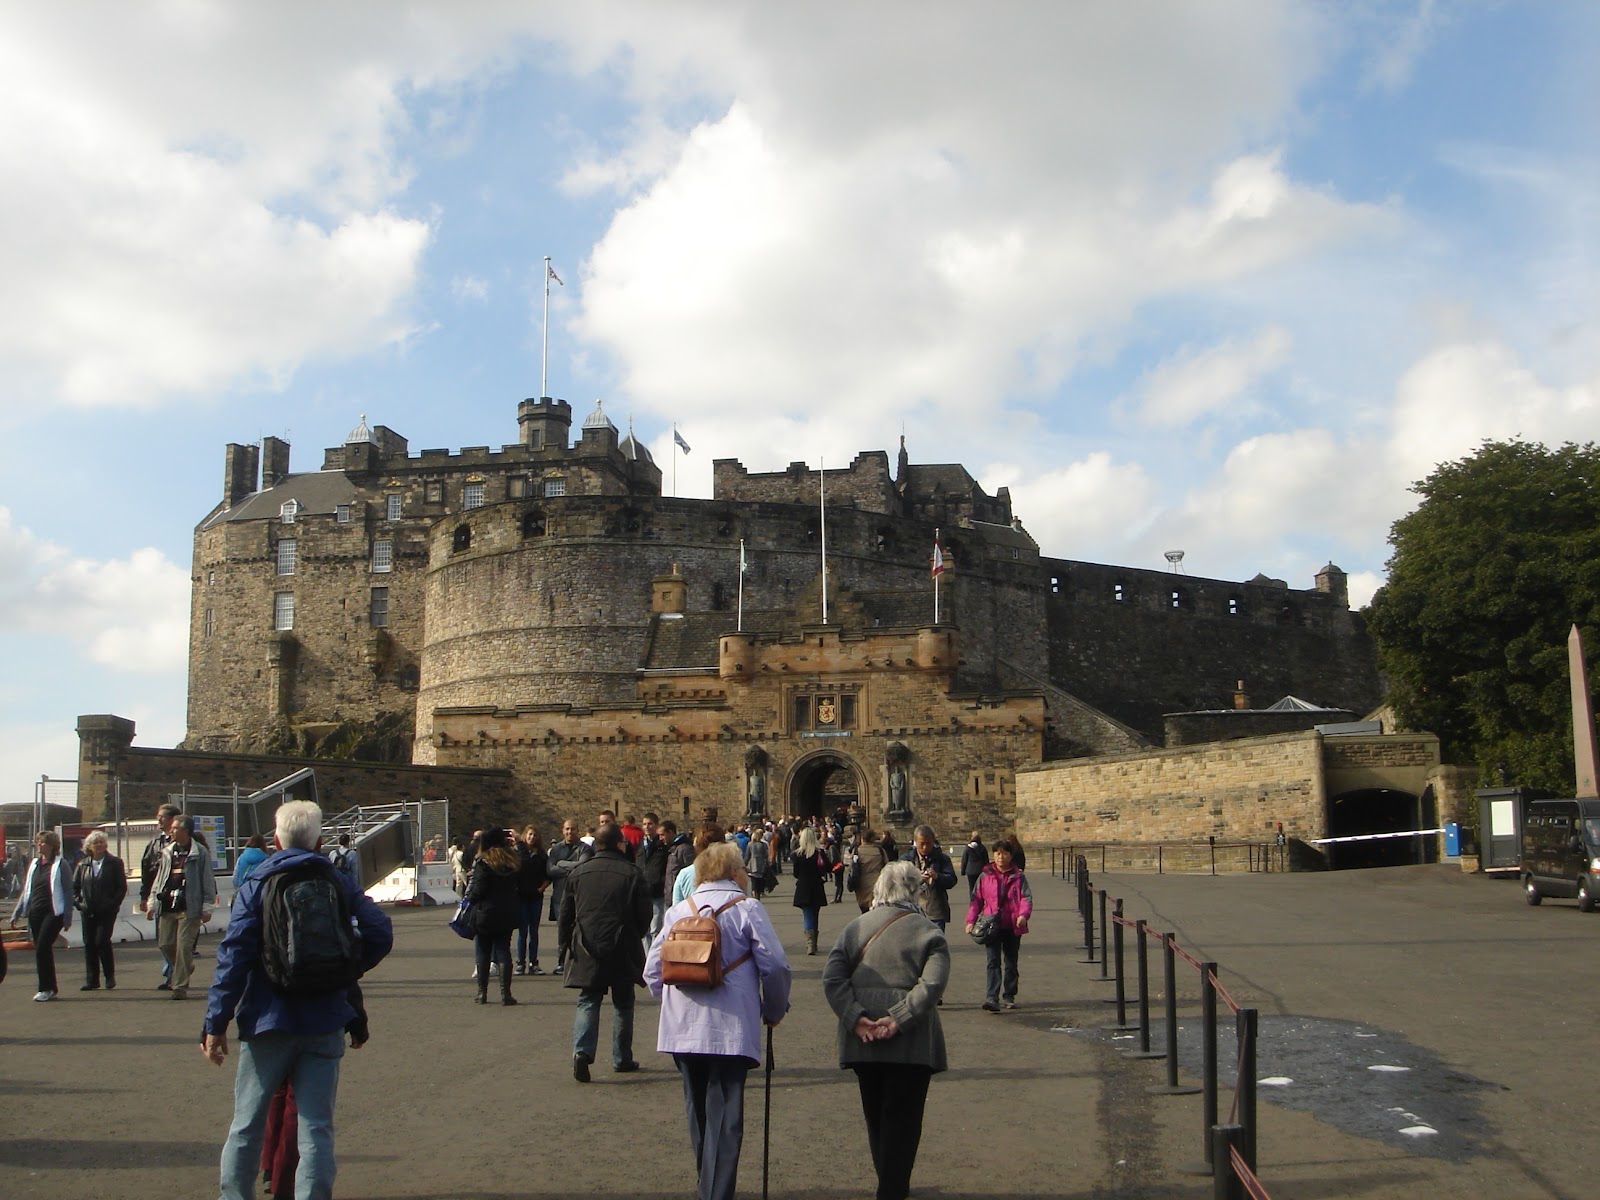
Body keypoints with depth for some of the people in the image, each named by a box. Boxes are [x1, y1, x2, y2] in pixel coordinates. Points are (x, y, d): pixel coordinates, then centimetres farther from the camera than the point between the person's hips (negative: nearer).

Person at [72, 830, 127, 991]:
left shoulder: (115, 863, 1)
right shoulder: (83, 864, 10)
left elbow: (122, 887, 0)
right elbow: (74, 886, 15)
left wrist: (114, 904, -9)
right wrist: (77, 902, 2)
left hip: (107, 911, -4)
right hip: (88, 911, 4)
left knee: (102, 941, -13)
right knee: (89, 944, 3)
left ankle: (110, 976, 4)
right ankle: (92, 980, 10)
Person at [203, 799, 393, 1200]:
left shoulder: (257, 883, 0)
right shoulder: (340, 883, 6)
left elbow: (234, 953, -8)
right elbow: (380, 933, -2)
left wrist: (216, 1023, -8)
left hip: (268, 1021, -1)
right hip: (325, 1024, 1)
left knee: (247, 1124, 13)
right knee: (316, 1128, 3)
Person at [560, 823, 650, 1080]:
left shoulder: (578, 872, 1)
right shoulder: (632, 873, -8)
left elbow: (566, 912, 6)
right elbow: (644, 914, -4)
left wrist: (569, 941, 18)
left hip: (588, 949, 1)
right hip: (623, 950, -1)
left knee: (588, 1001, 5)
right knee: (623, 1005, 13)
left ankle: (582, 1050, -17)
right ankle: (622, 1058, 18)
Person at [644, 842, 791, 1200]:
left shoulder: (678, 910, 9)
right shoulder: (747, 910, -3)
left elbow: (653, 970, 9)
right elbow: (776, 967, -7)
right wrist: (774, 1011, 8)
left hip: (682, 1028, 5)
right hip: (730, 1029, -5)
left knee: (698, 1112, 19)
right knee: (724, 1116, -3)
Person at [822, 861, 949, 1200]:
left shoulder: (856, 927, 4)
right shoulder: (928, 931, -6)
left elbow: (832, 978, -5)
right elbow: (932, 984, -19)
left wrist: (855, 1018, -10)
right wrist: (898, 1019, -19)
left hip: (862, 1042, 4)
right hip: (911, 1043, -4)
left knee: (875, 1117, 18)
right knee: (903, 1119, 4)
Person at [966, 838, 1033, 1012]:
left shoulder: (1018, 877, 3)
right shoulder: (985, 876, 5)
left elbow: (1026, 897, -4)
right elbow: (976, 899, 7)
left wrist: (1023, 914, -22)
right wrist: (971, 920, -3)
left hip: (1012, 927, 1)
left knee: (1011, 963, 13)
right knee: (993, 962, -10)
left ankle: (1009, 996, 26)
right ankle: (991, 998, -17)